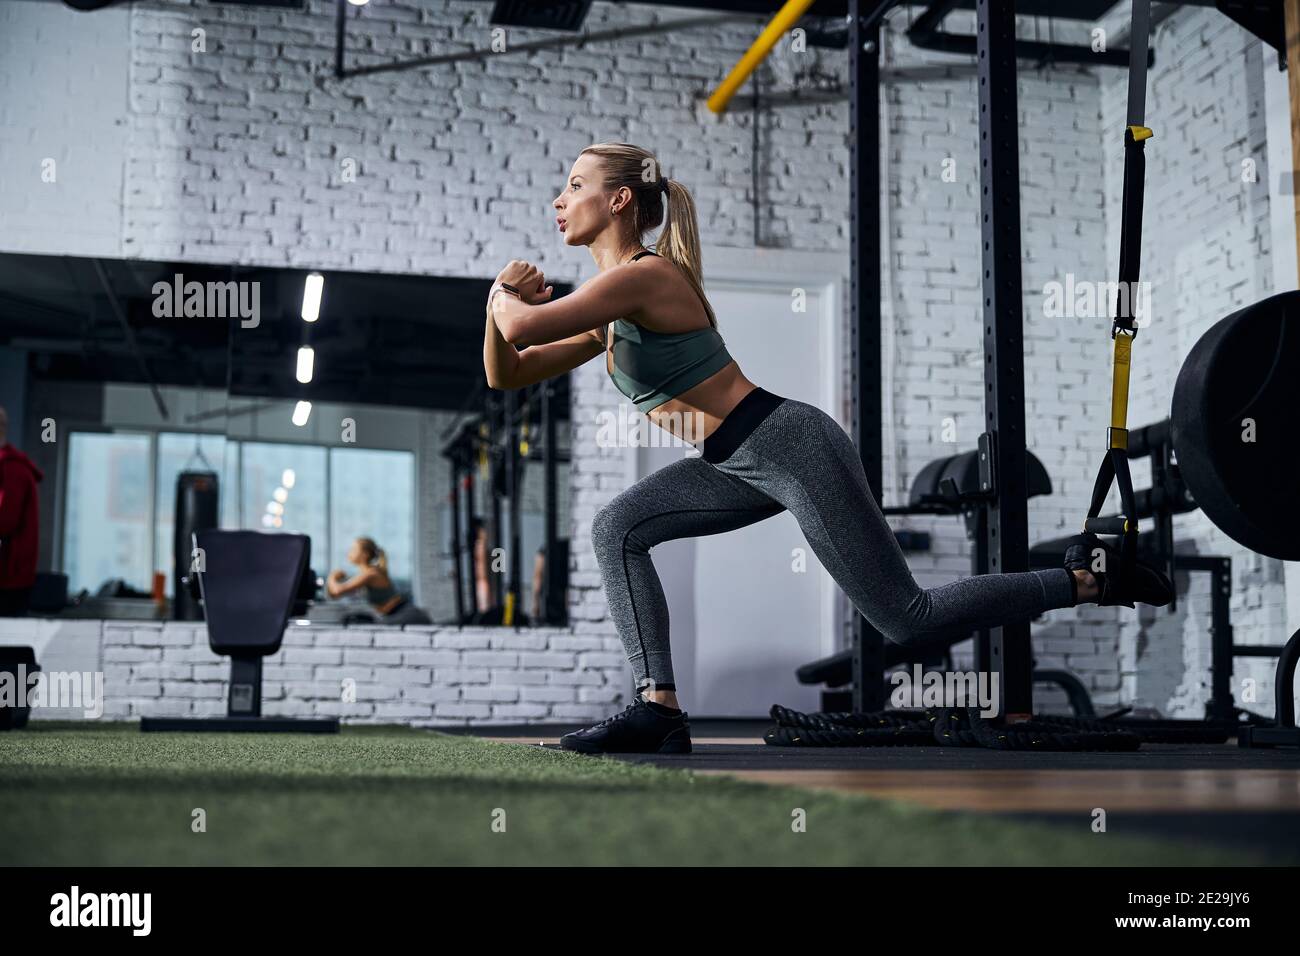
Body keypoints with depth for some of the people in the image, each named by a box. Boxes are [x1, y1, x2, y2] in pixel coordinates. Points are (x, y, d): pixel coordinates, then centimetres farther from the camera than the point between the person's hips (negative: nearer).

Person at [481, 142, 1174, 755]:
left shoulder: (644, 276, -15)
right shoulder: (608, 314, 15)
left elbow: (523, 327, -25)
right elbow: (507, 373, 18)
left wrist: (504, 295, -2)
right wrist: (509, 297, 0)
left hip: (792, 447, -9)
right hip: (743, 466, 9)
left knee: (908, 620, -5)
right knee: (617, 530, -2)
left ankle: (1088, 577, 10)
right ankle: (658, 711, -4)